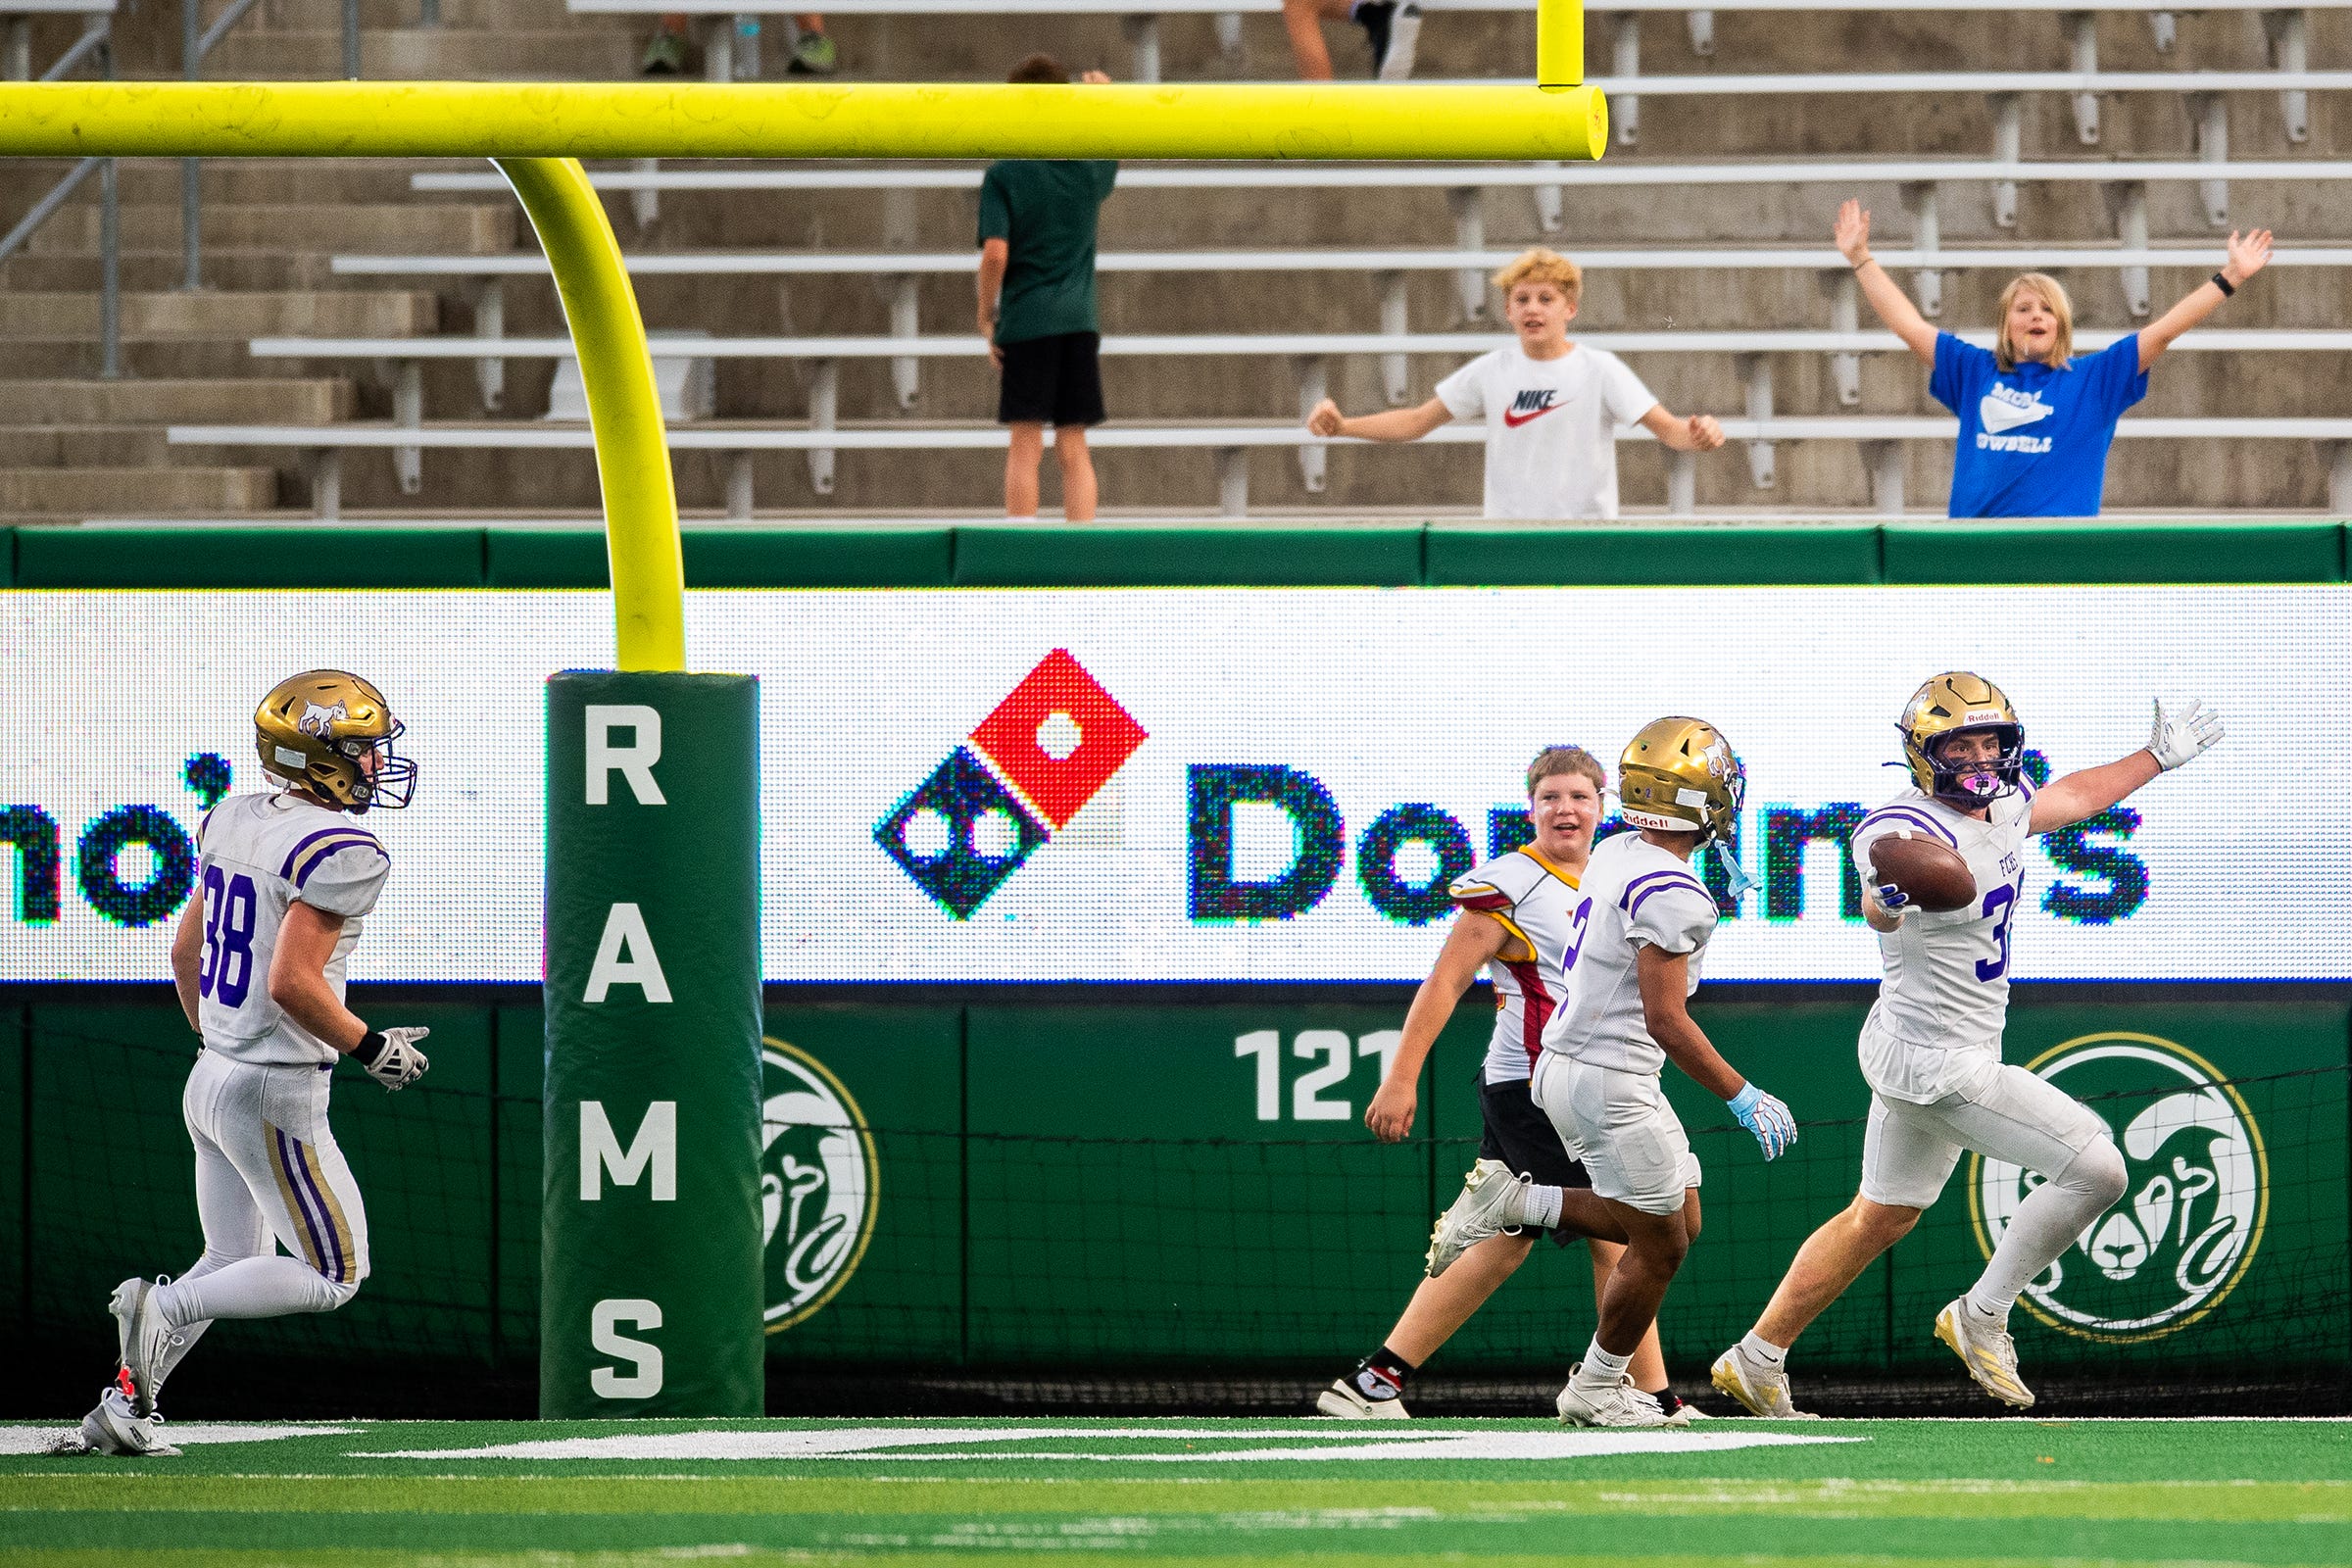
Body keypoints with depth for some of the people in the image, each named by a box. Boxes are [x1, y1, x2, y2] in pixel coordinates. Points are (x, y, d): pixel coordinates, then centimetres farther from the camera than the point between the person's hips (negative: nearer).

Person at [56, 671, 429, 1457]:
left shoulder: (233, 822, 7)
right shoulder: (340, 852, -19)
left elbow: (185, 952, 14)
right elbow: (291, 982, -26)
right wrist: (371, 1047, -12)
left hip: (212, 1076, 9)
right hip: (277, 1096, -9)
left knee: (233, 1266, 21)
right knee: (332, 1278, 3)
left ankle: (124, 1405, 14)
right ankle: (163, 1306, -10)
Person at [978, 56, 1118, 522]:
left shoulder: (1003, 176, -6)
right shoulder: (1089, 169, 5)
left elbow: (995, 253, -14)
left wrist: (986, 316, -1)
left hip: (1025, 322, -3)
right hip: (1080, 321, 3)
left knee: (1025, 445, -1)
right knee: (1074, 449, 6)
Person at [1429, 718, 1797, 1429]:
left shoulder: (1615, 856, 6)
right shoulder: (1670, 893, -22)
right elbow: (1665, 1020, -23)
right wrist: (1742, 1097, -16)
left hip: (1569, 1064, 9)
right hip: (1609, 1082, -9)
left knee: (1679, 1221, 18)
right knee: (1660, 1245, 6)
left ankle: (1513, 1203, 16)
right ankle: (1598, 1389, 19)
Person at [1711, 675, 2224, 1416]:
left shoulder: (2002, 805, 3)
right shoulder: (1919, 830, -26)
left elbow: (2075, 796, 24)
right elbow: (1878, 914, -45)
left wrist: (2156, 757, 34)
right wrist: (1891, 890, -68)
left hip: (1914, 1051, 10)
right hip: (1940, 1064, -10)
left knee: (1880, 1217, 21)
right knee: (2094, 1168, -11)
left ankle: (1756, 1362, 29)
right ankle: (1982, 1317, 1)